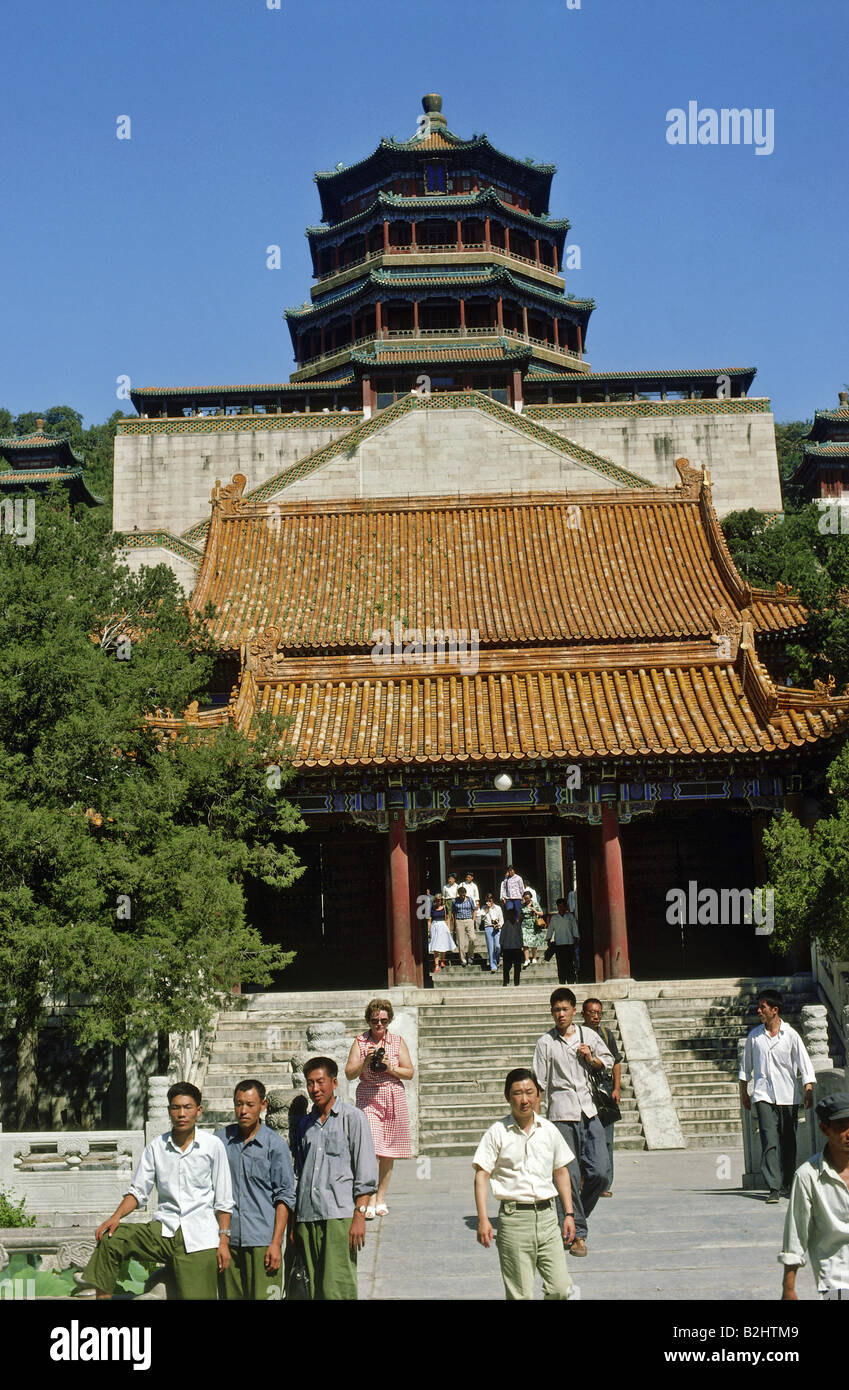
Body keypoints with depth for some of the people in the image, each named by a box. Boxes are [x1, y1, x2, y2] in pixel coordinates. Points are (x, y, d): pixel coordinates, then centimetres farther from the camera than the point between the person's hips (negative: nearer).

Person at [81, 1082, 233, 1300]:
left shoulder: (213, 1146, 1)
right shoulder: (156, 1147, 8)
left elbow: (223, 1200, 4)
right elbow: (138, 1190, 9)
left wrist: (224, 1240, -1)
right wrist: (117, 1216, -9)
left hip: (199, 1238, -2)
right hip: (163, 1231, 2)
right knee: (109, 1239, -18)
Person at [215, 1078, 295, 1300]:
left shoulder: (276, 1145, -1)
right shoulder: (220, 1139, 8)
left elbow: (284, 1197, -1)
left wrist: (276, 1243, -8)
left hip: (263, 1240, -3)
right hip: (228, 1239, 3)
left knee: (263, 1296, -7)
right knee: (230, 1295, 6)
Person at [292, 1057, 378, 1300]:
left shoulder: (352, 1118, 2)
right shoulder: (305, 1124, 18)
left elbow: (366, 1173, -3)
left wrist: (360, 1215, -12)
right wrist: (294, 1225, 16)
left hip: (339, 1216, -5)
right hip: (307, 1218, 5)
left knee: (336, 1290, -11)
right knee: (315, 1290, 5)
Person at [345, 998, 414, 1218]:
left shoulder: (398, 1041, 7)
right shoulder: (360, 1041, 4)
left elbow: (409, 1073, 6)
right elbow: (349, 1074, 1)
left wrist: (390, 1068, -10)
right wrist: (365, 1062, -15)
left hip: (394, 1099, 2)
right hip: (368, 1099, -2)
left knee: (388, 1153, 6)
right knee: (371, 1150, -15)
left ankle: (381, 1199, 18)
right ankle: (369, 1203, -14)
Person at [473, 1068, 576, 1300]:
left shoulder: (548, 1130, 8)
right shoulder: (497, 1132, -3)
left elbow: (561, 1171, 17)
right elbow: (481, 1175, -4)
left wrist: (569, 1214, 14)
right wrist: (483, 1219, -11)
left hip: (546, 1215, 3)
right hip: (514, 1217, -3)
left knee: (561, 1288, -2)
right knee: (520, 1294, -1)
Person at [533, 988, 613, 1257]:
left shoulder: (588, 1035, 10)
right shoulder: (546, 1043, 2)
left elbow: (609, 1061, 23)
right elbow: (539, 1083, 1)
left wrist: (592, 1059, 2)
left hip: (589, 1112, 3)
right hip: (562, 1114, -3)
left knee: (599, 1172, -4)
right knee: (571, 1176, -5)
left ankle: (577, 1216, 21)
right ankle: (578, 1234, 5)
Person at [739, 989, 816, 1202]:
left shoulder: (790, 1035, -1)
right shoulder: (754, 1036, 5)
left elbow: (805, 1064, -1)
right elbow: (745, 1066, 15)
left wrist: (809, 1091, -11)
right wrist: (744, 1093, 15)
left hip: (788, 1096, 0)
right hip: (764, 1096, 0)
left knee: (788, 1142, 6)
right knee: (770, 1141, -11)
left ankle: (787, 1185, 19)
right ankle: (773, 1188, -14)